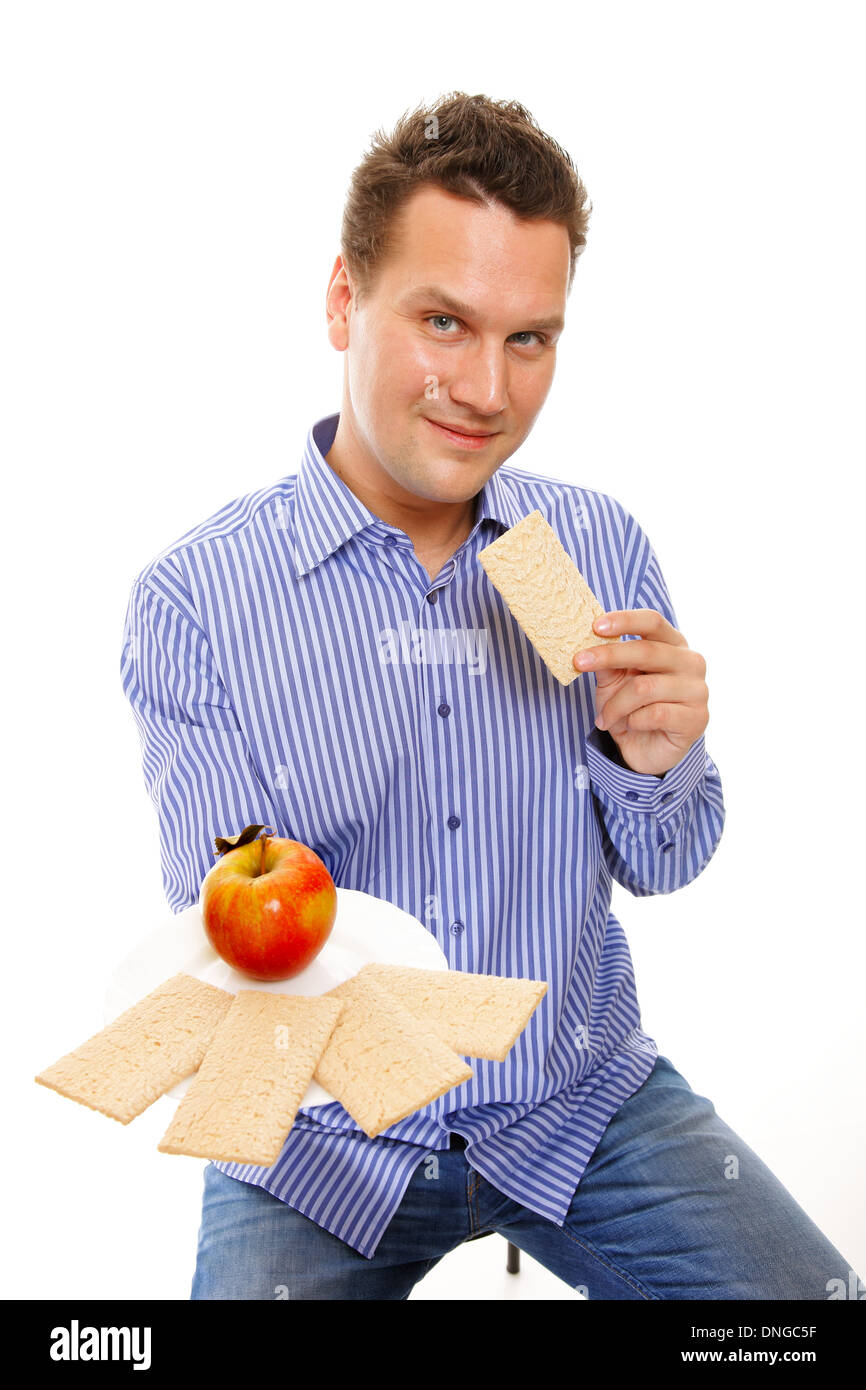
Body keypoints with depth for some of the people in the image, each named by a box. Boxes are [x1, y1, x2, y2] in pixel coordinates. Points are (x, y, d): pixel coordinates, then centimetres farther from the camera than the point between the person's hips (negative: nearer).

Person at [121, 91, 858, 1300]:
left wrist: (652, 763, -18)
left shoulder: (604, 548, -3)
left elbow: (662, 865, 5)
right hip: (323, 1133, -2)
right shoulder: (193, 599, -13)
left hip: (579, 1099, 2)